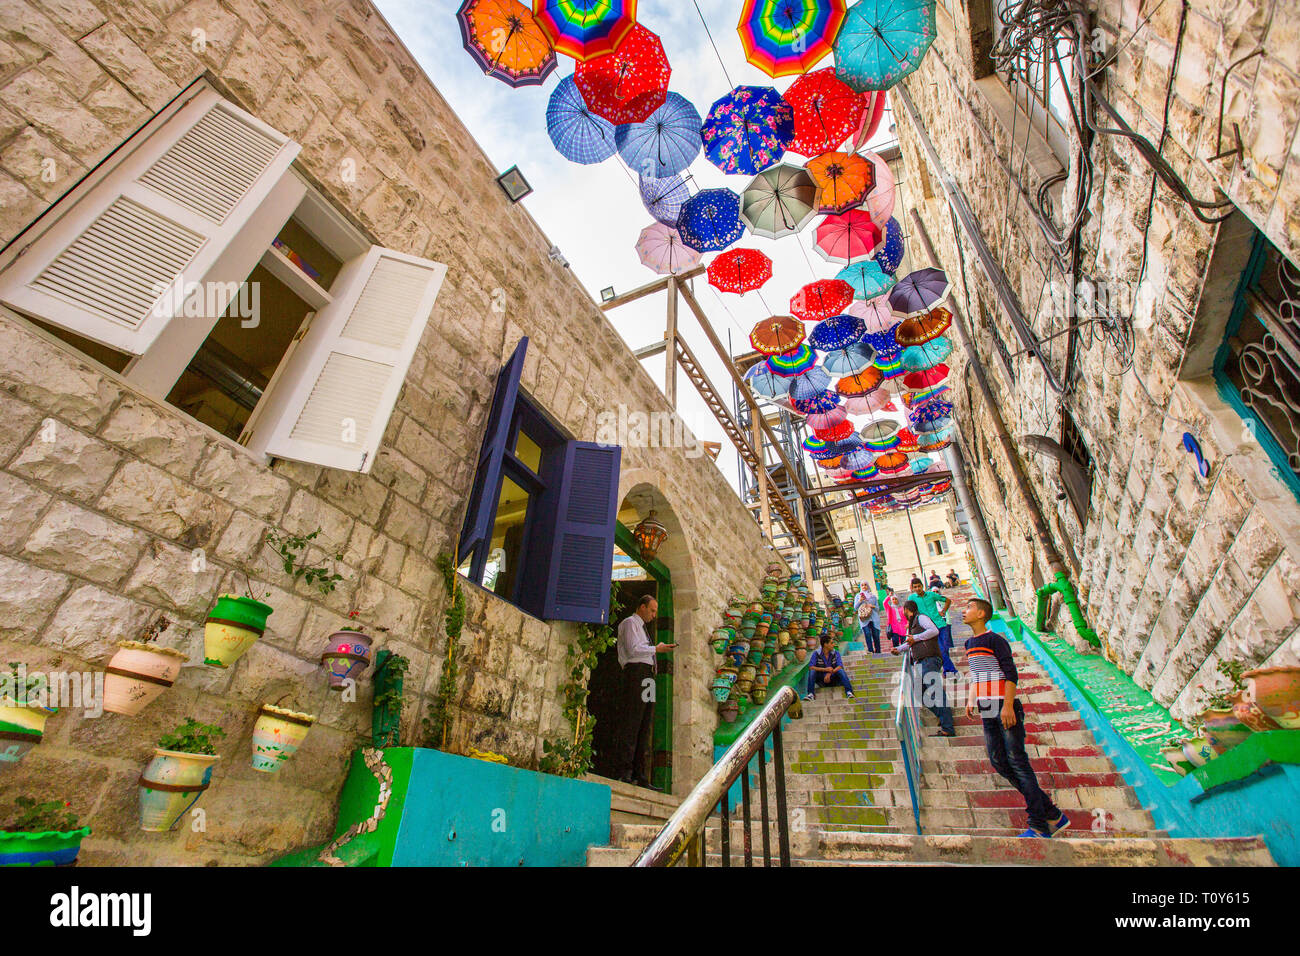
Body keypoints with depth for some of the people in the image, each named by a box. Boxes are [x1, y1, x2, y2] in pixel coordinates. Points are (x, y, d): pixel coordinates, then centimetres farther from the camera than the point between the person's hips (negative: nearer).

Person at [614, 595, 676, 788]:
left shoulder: (642, 627, 29)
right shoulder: (629, 623, 1)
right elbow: (632, 649, -12)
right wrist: (656, 649, -7)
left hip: (647, 676, 9)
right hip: (636, 672, -9)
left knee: (645, 725, 6)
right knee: (631, 722, -11)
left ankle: (639, 775, 8)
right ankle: (623, 772, -8)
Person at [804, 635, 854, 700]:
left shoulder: (836, 653, -4)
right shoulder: (816, 653, -9)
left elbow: (840, 666, -18)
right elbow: (810, 667, -20)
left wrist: (829, 673, -33)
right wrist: (825, 669, -32)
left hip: (833, 679, 1)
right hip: (821, 680, 0)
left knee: (840, 671, -27)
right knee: (812, 671, -27)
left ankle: (849, 692, -35)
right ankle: (810, 694, -31)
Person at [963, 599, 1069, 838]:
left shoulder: (995, 640, -9)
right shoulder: (970, 644, 16)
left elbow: (1011, 673, -14)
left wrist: (1007, 705, -20)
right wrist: (971, 699, 14)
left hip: (1004, 708, -8)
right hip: (987, 711, 8)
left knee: (1017, 762, -5)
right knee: (998, 761, 7)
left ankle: (1039, 826, 4)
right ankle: (1053, 814, 18)